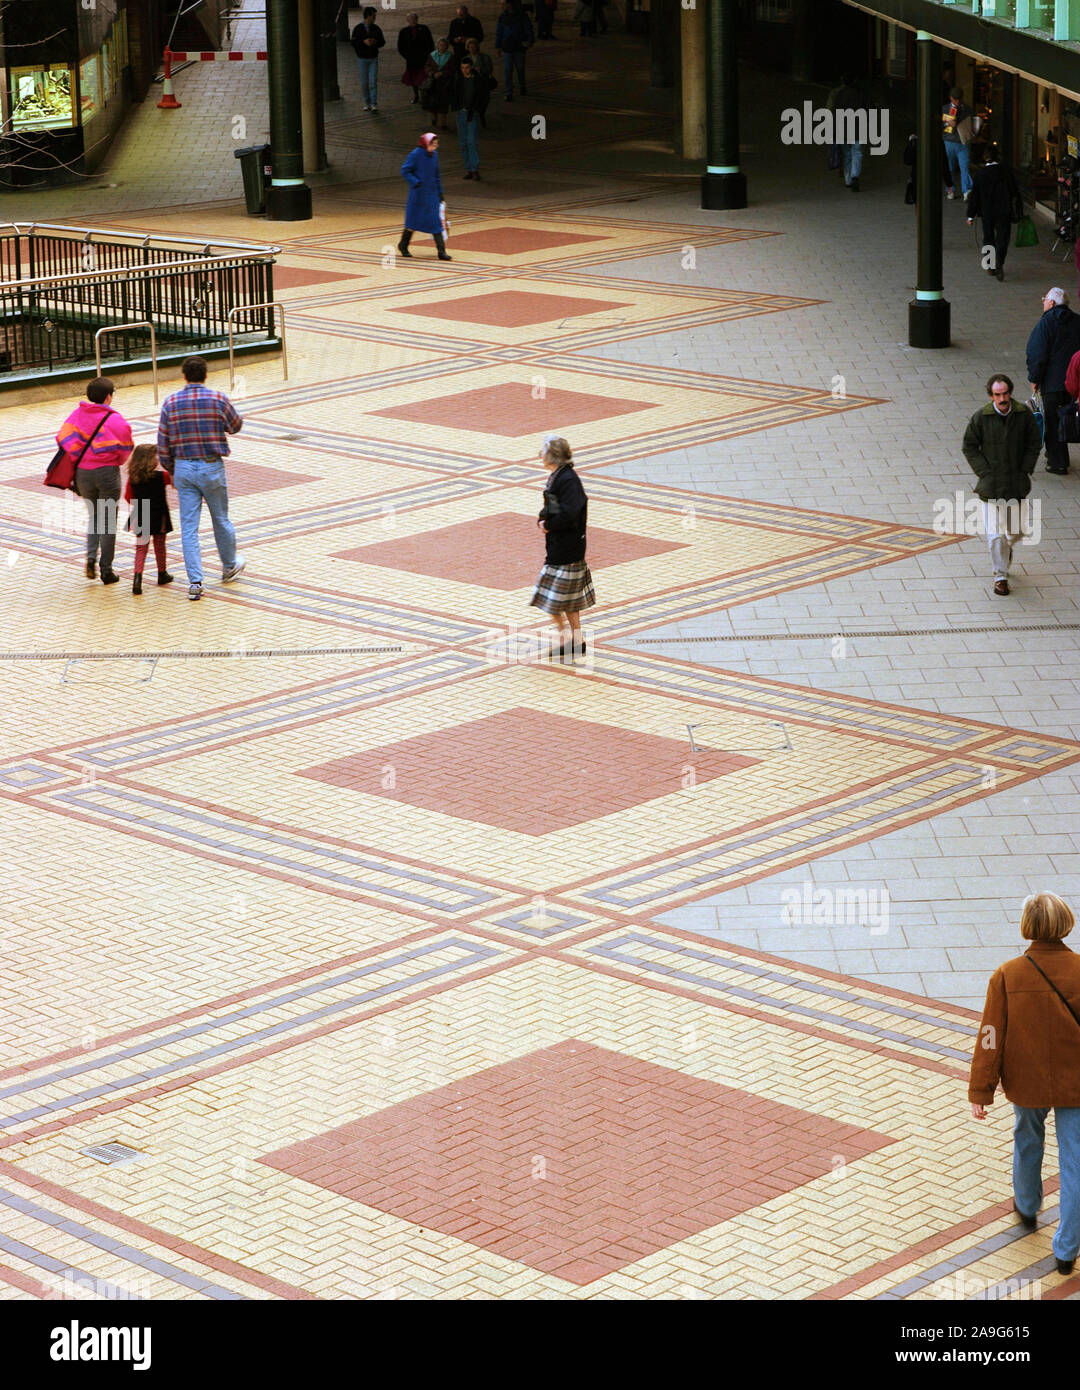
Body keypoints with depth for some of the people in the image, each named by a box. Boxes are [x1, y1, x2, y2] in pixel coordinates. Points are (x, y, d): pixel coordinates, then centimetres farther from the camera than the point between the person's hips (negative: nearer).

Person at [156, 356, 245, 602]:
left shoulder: (171, 403, -3)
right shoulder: (218, 399, -8)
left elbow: (163, 444, 1)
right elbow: (235, 426, 9)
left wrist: (171, 471, 15)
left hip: (184, 468, 1)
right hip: (212, 466, -1)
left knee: (188, 527, 2)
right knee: (221, 520, 17)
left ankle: (195, 581, -4)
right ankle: (229, 567, 37)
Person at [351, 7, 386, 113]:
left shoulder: (376, 28, 3)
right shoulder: (358, 29, -5)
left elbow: (382, 41, 7)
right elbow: (354, 43, -9)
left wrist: (375, 42, -14)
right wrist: (364, 42, -24)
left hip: (373, 58, 1)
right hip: (362, 59, -1)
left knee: (373, 81, -7)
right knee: (364, 82, 2)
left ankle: (374, 103, -6)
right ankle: (367, 103, 13)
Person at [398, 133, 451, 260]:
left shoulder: (434, 155, 5)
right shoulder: (416, 154, -12)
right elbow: (405, 171, -11)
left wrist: (440, 192, 15)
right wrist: (415, 182, -24)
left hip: (432, 194, 5)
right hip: (418, 194, -4)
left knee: (436, 222, -2)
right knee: (413, 221, 7)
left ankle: (441, 251, -5)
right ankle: (403, 246, 28)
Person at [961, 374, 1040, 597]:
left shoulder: (1024, 415, -4)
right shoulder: (981, 418, -8)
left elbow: (1033, 444, 7)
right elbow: (970, 447, 1)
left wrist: (1024, 471, -1)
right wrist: (985, 473, -7)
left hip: (1017, 485, 2)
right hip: (991, 486, -2)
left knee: (1015, 532, 11)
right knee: (995, 534, -4)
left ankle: (1007, 548, 46)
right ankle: (1000, 575, 9)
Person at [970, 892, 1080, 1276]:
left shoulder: (1007, 976, -16)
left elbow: (990, 1038, -13)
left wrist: (980, 1092, -6)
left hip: (1027, 1085, 2)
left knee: (1027, 1141, 29)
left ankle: (1027, 1208, 52)